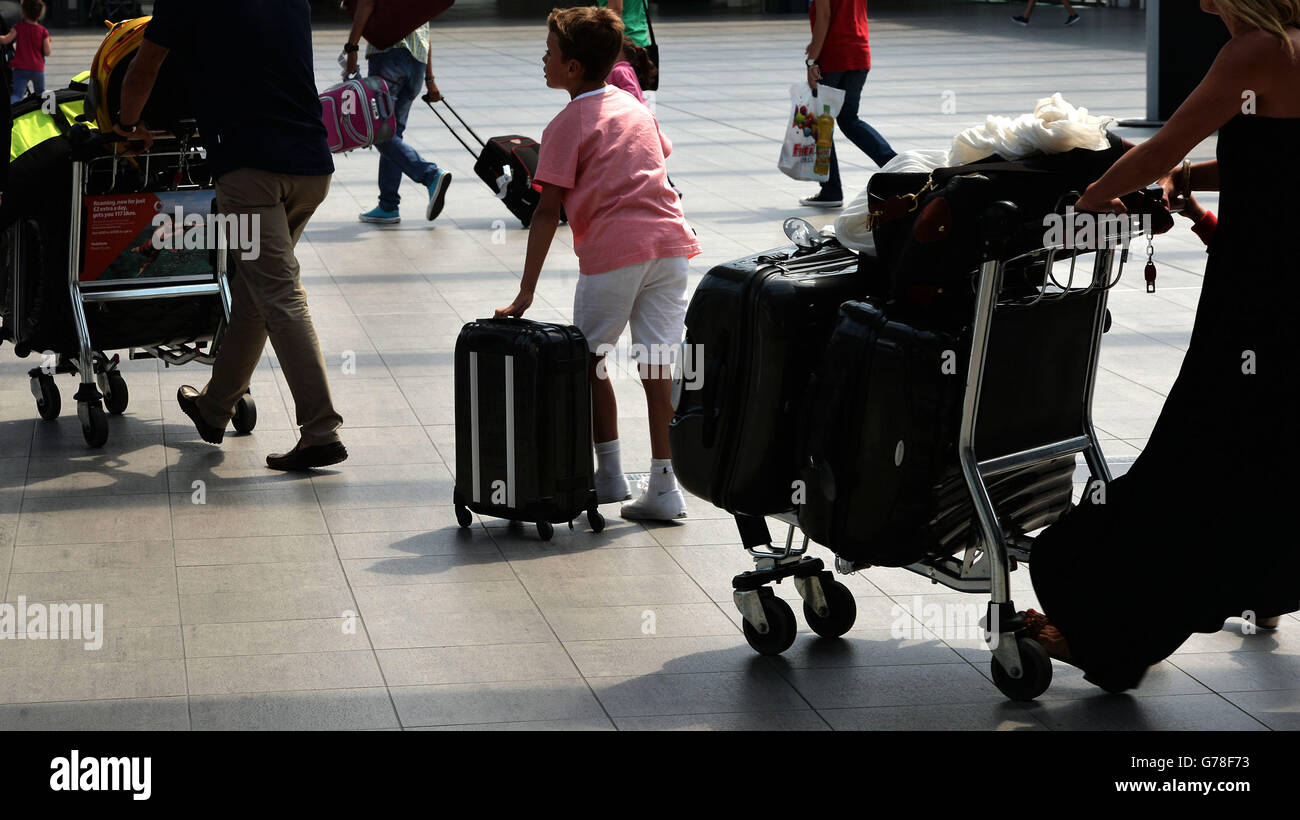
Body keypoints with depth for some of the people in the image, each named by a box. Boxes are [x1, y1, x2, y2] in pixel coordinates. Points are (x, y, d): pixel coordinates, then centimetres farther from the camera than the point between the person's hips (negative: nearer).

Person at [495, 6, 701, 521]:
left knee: (590, 359, 13)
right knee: (659, 364, 3)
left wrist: (526, 293, -6)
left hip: (613, 252, -5)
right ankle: (664, 488, -1)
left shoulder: (568, 125, -1)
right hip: (669, 244, 5)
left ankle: (609, 473, 14)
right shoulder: (634, 107, 17)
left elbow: (547, 211, -6)